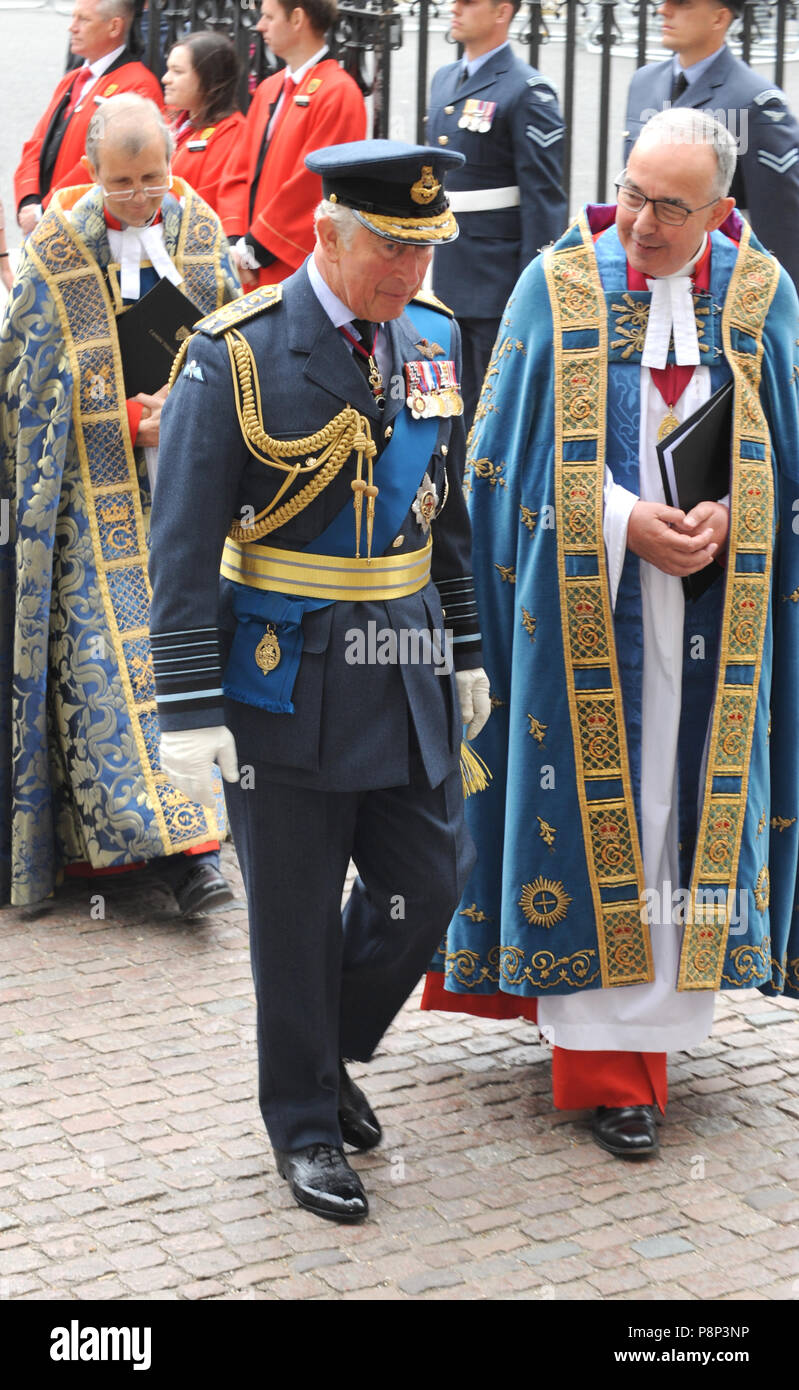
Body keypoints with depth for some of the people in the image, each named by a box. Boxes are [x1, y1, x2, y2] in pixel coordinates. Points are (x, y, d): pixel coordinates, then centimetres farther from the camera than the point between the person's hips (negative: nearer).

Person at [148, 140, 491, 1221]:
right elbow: (183, 546, -13)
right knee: (296, 920, 6)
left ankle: (336, 1050, 35)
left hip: (407, 674, 6)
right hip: (288, 680, -5)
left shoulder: (433, 340, 5)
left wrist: (466, 648, 17)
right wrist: (188, 709, -16)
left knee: (430, 882, 9)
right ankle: (305, 1124, 24)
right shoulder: (237, 357, -14)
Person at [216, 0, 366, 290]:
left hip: (298, 270, -7)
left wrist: (255, 248, -12)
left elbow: (312, 186, -16)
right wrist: (237, 242, -1)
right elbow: (240, 169, 13)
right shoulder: (269, 89, 14)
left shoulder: (338, 93, -11)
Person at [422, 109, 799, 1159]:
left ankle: (664, 996, 25)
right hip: (587, 608, -2)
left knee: (693, 799, 8)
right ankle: (607, 1059, 6)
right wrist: (624, 521, -15)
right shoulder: (560, 285, -2)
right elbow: (517, 448, -3)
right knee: (594, 803, -1)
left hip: (715, 605, 2)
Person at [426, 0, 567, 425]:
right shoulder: (443, 80, 13)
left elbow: (543, 198, -14)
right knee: (458, 411, 15)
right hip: (446, 280, 8)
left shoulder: (527, 92, -12)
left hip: (498, 287, -7)